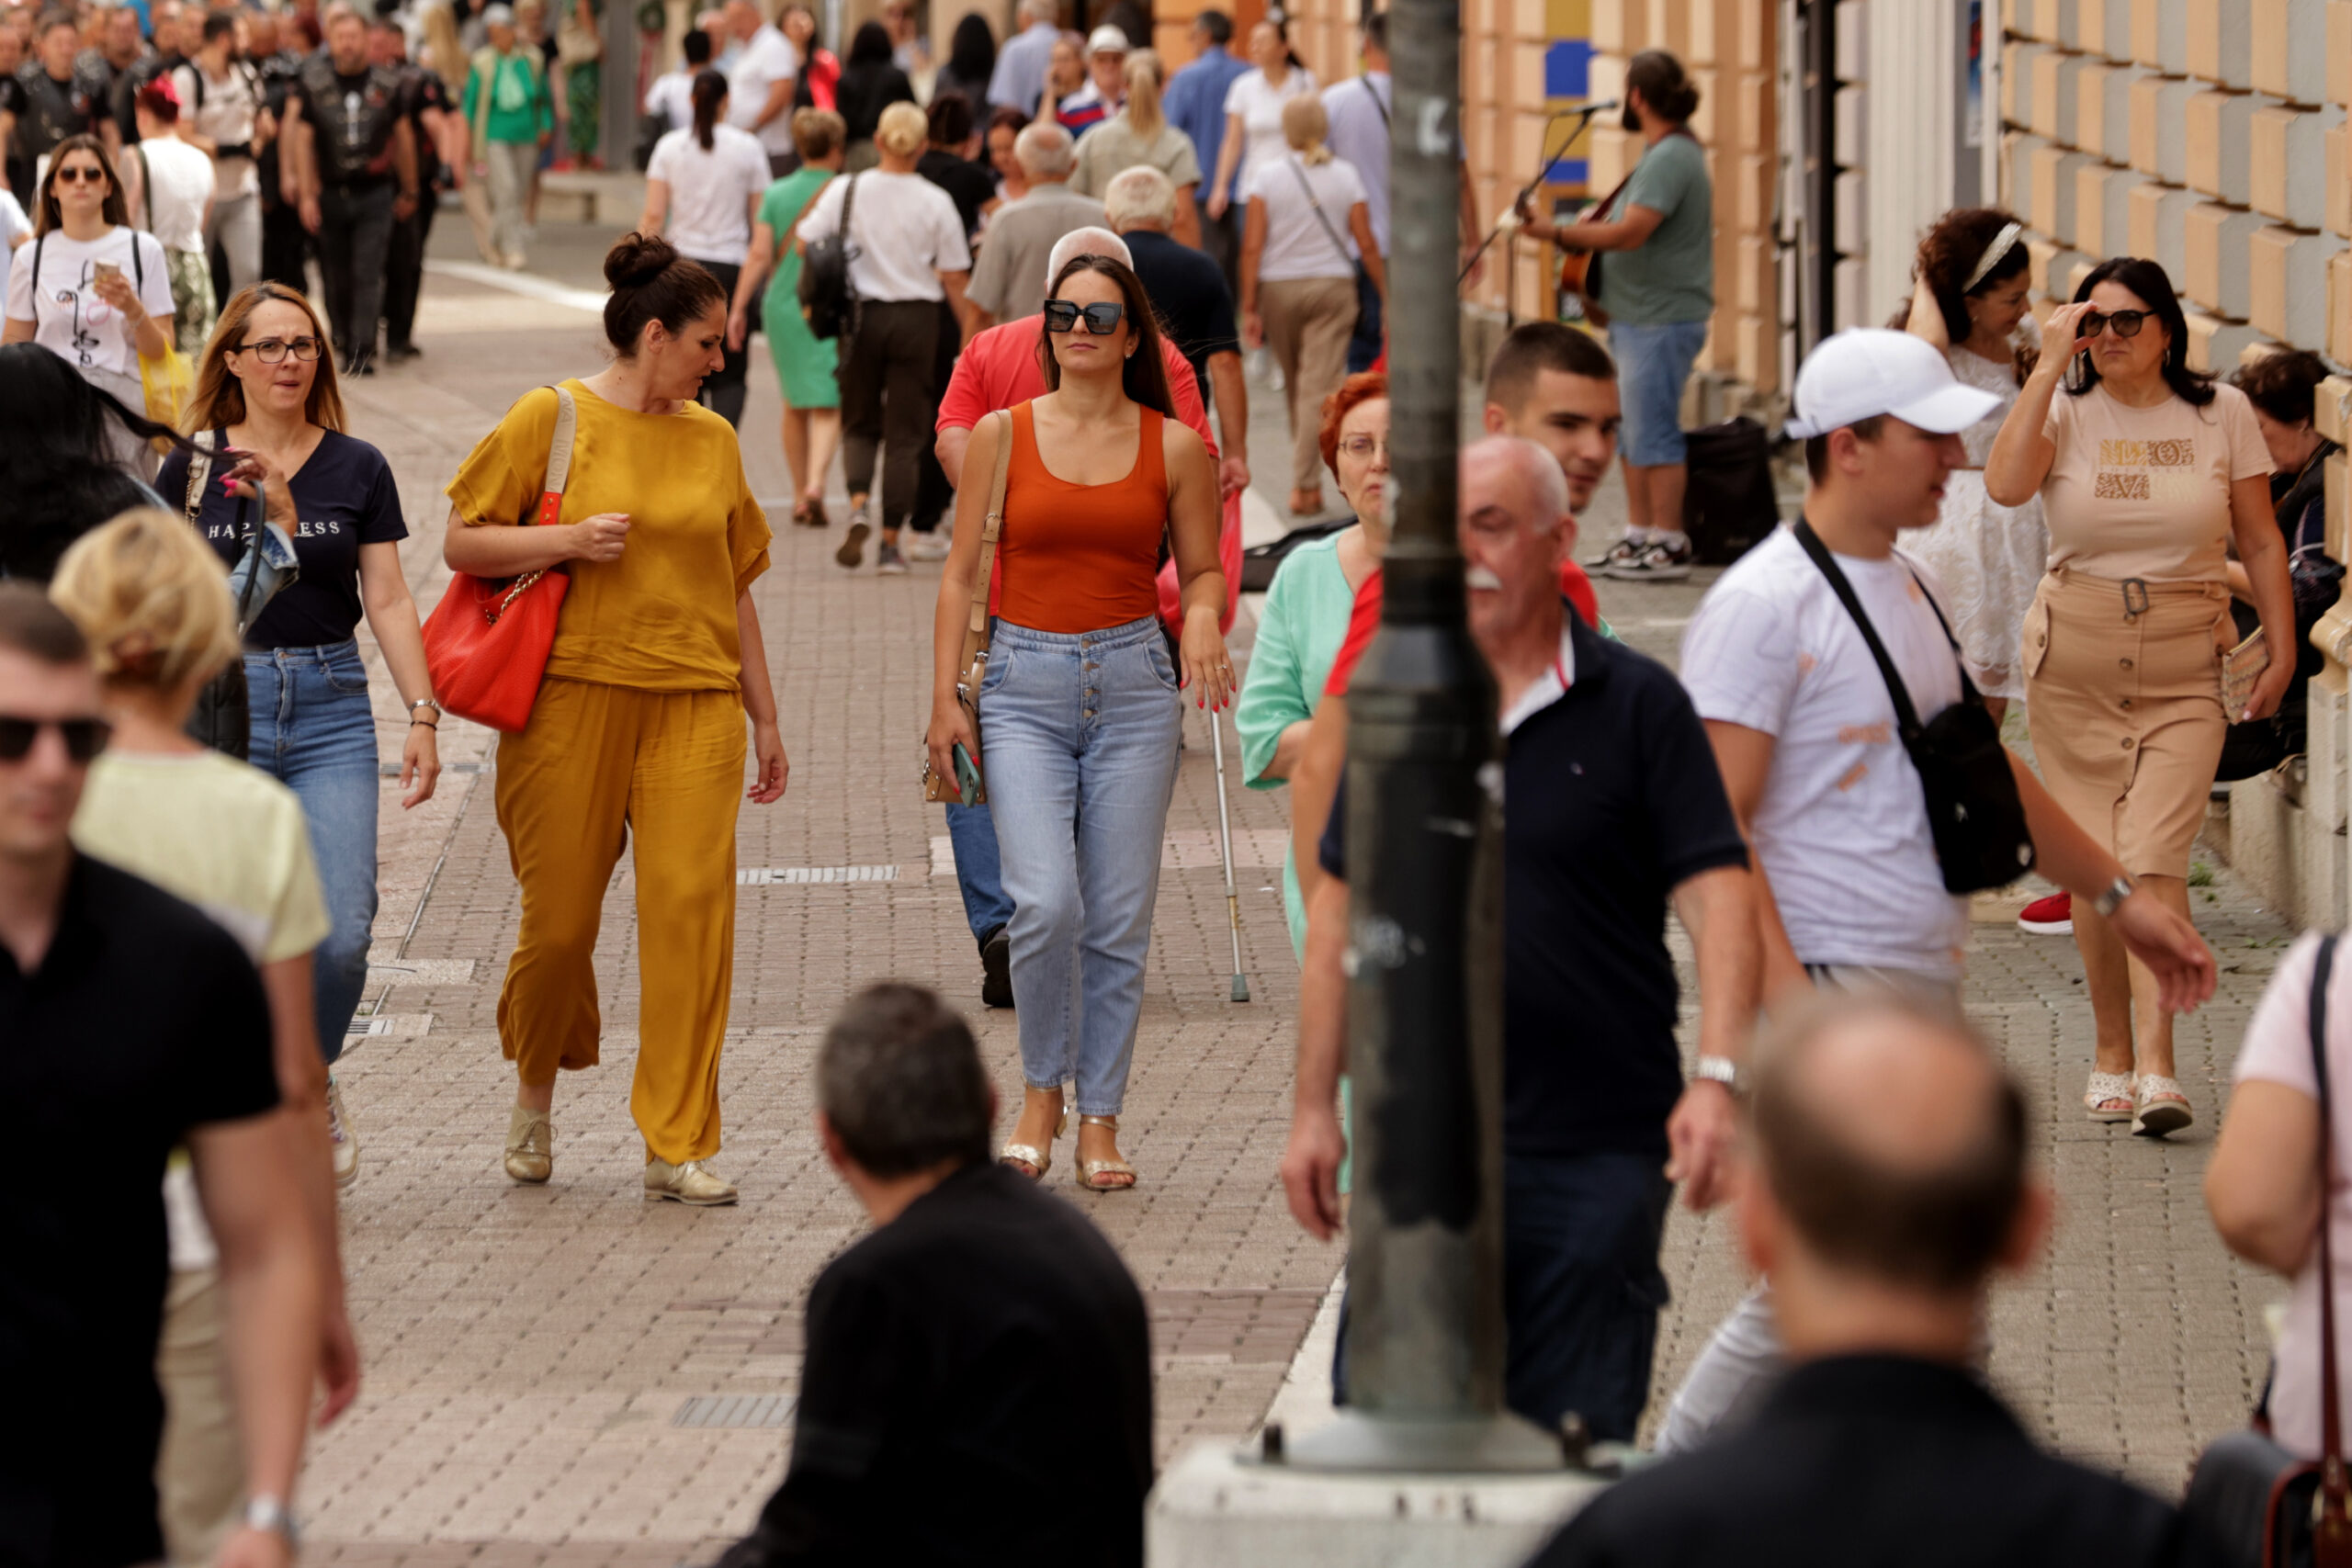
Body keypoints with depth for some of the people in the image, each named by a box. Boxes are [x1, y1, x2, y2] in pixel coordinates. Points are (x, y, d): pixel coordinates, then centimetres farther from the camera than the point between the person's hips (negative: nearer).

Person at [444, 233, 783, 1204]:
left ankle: (679, 1146, -3)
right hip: (575, 695, -3)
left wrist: (765, 719, 18)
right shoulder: (552, 418, 0)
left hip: (695, 705, 3)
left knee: (692, 912, -8)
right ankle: (534, 1094, 31)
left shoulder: (713, 440, 13)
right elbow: (463, 543, 0)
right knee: (559, 916, 2)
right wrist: (567, 540, -14)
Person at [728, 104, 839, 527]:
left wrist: (739, 307, 3)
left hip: (783, 305, 3)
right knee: (827, 405, -4)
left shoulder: (777, 194, 3)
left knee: (796, 404, 16)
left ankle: (800, 496, 22)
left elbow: (759, 254, -1)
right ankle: (816, 482, -25)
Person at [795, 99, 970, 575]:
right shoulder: (935, 202, -6)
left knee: (859, 423, 16)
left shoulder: (848, 190, -5)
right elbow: (954, 280, -3)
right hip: (917, 320, -1)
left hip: (863, 316, 1)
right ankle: (891, 541, 4)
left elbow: (805, 242, -3)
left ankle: (859, 503, -11)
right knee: (904, 432, 7)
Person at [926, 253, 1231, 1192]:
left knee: (1119, 919, 0)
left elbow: (1203, 568, 11)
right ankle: (1041, 1094, 6)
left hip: (1133, 682, 1)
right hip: (1023, 682, -1)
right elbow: (961, 573, 6)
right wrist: (944, 699, -1)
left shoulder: (1174, 447, 4)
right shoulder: (1003, 435, 4)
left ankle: (1100, 1119, 11)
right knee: (1045, 902, -16)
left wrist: (1204, 619, -12)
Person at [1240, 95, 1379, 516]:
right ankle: (1304, 483, -13)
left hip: (1279, 290, 1)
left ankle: (1307, 479, 30)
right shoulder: (1344, 177, -2)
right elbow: (1367, 246, -2)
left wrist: (1249, 308, -5)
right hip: (1333, 289, -1)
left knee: (1295, 386, 17)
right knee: (1320, 387, -4)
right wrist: (1387, 296, 9)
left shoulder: (1266, 175, -5)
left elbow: (1252, 247, -8)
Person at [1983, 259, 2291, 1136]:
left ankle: (2156, 1068, -20)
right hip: (2075, 662, 1)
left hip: (2184, 668, -1)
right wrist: (2049, 364, -17)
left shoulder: (2221, 415, 3)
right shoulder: (2066, 411, 0)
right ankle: (2111, 1054, 17)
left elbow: (2260, 542, 9)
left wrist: (2282, 654, 4)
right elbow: (2006, 484, -21)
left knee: (2154, 857, -14)